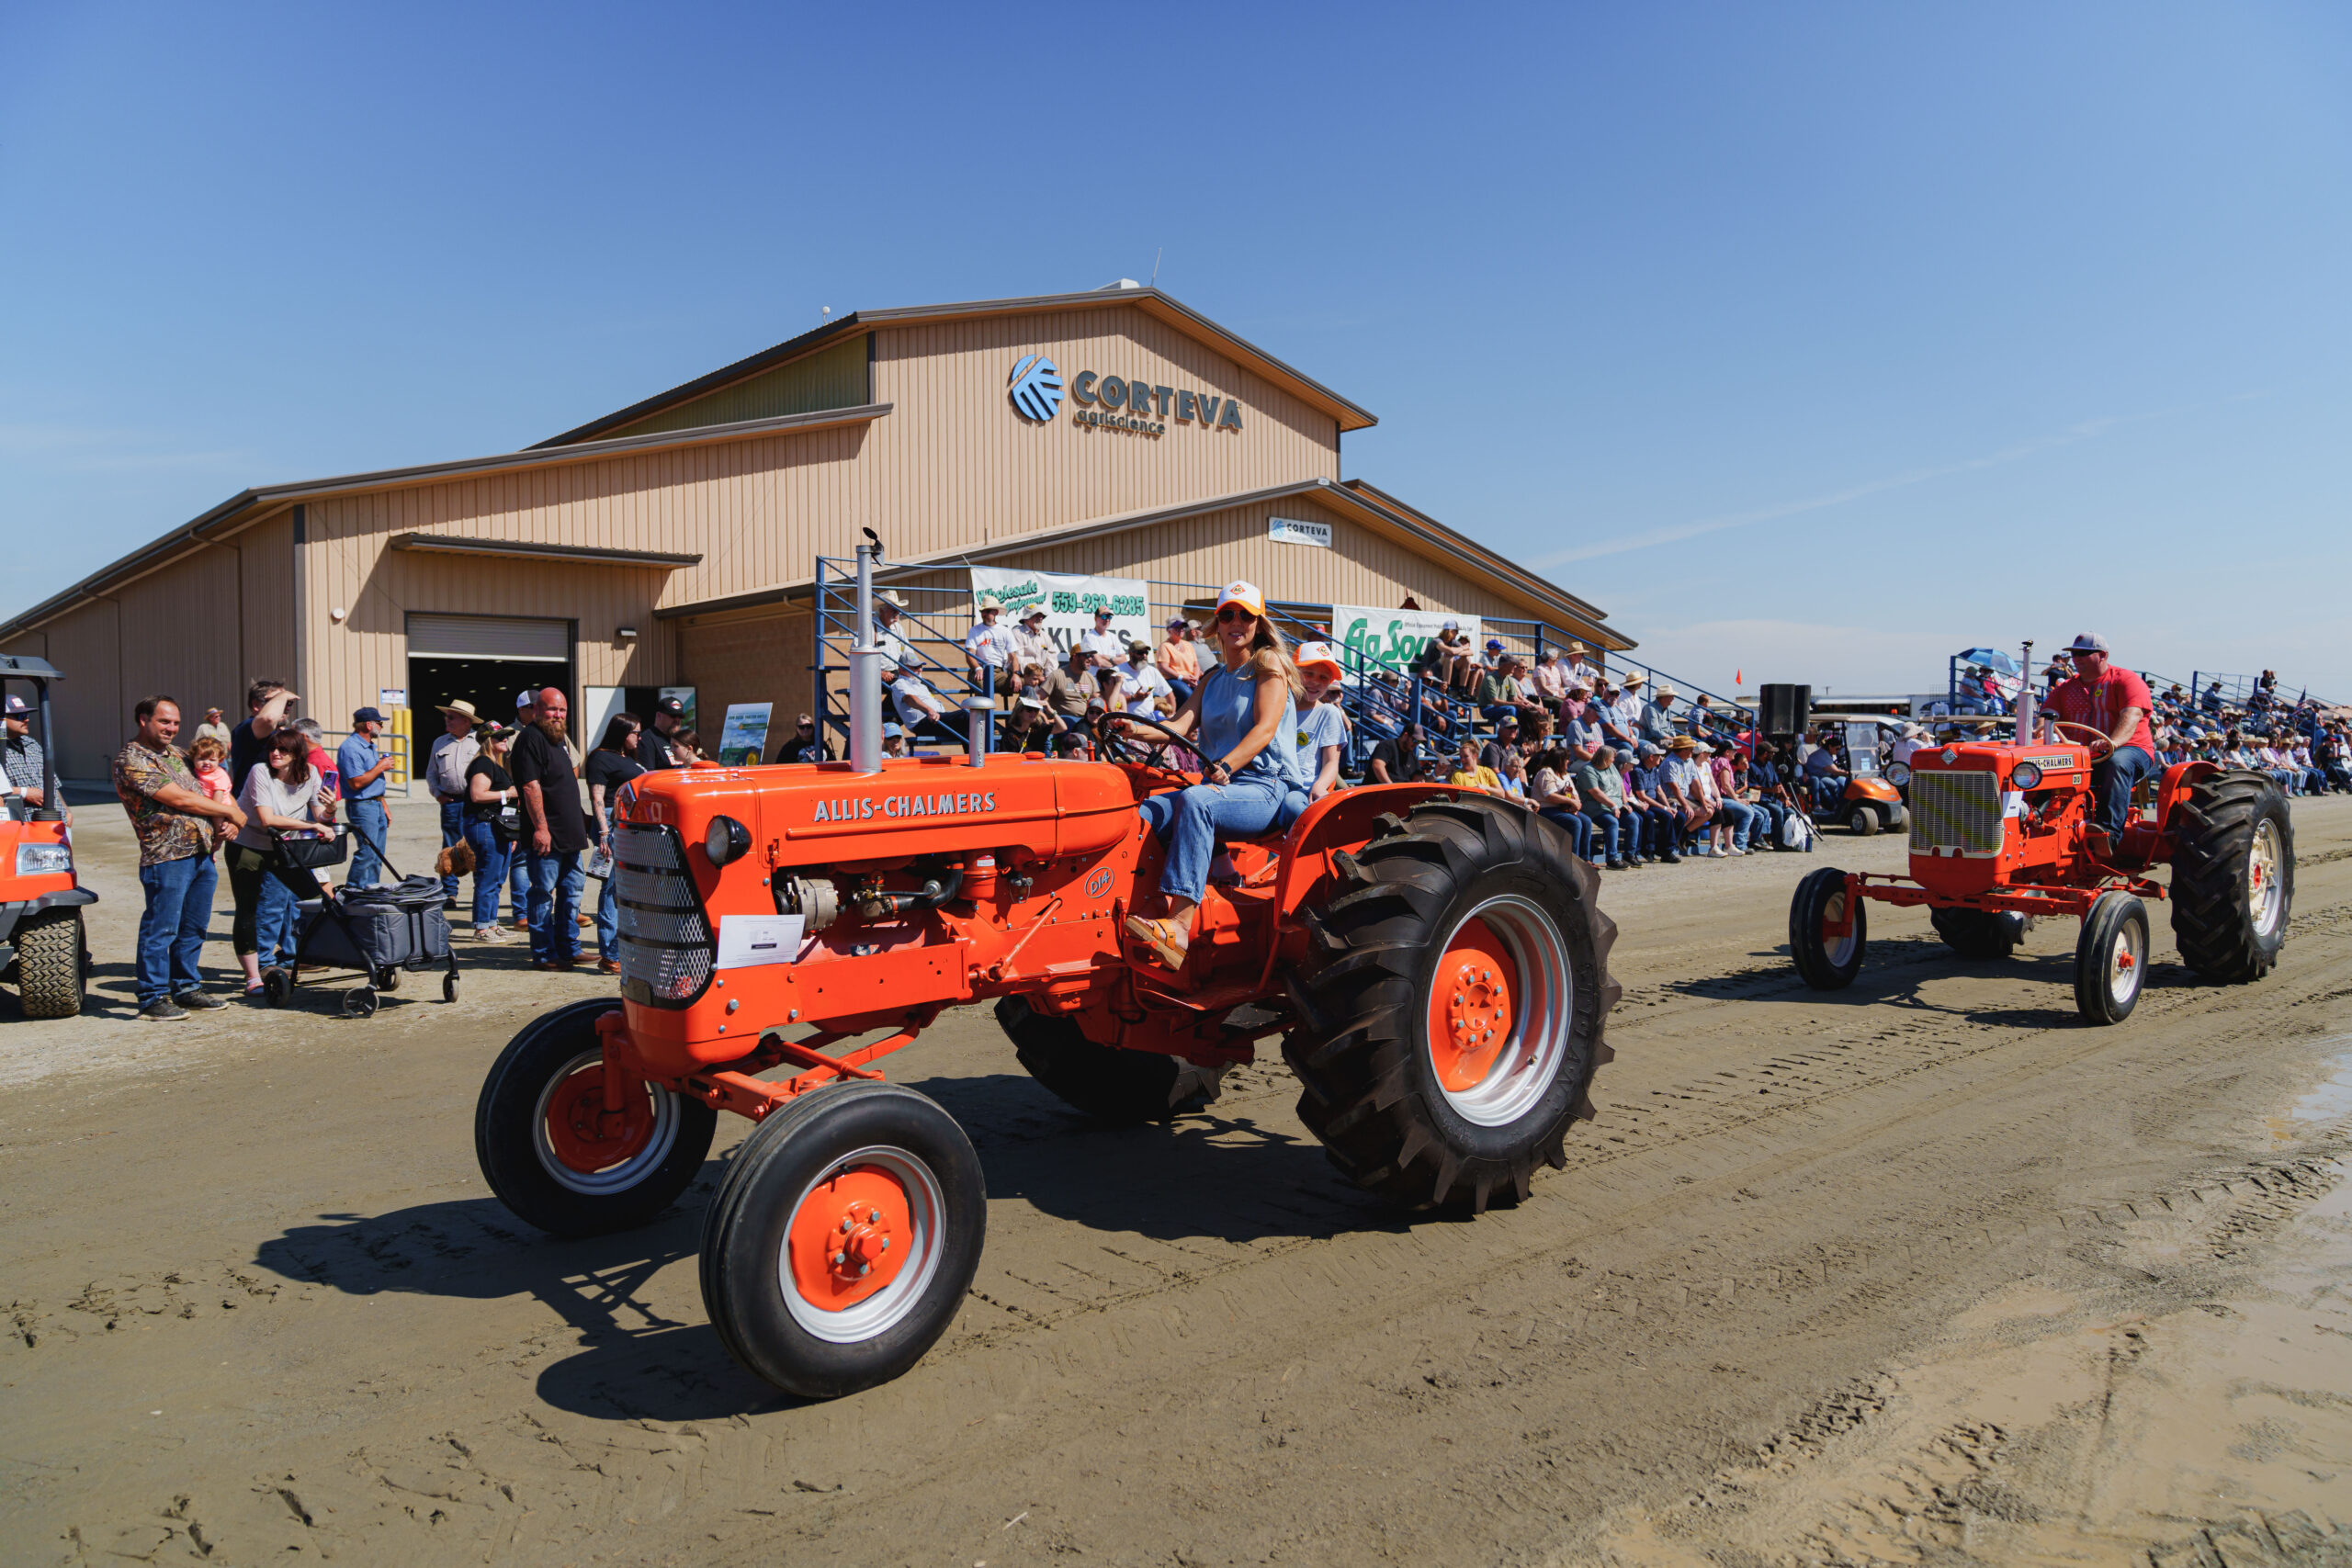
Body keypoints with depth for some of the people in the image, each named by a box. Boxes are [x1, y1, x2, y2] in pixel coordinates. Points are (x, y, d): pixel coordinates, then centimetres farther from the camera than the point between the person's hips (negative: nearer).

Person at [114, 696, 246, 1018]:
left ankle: (186, 988, 26)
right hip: (167, 856, -8)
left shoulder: (174, 754, 18)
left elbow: (197, 794, 23)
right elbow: (178, 799, -15)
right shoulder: (131, 760, -10)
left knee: (193, 928, 15)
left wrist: (222, 821, 3)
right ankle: (153, 998, 6)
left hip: (202, 852, 8)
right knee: (161, 930, -2)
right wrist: (228, 811, -5)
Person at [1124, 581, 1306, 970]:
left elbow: (1265, 728, -14)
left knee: (1194, 802, -36)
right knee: (1143, 814, -18)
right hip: (1219, 789, 7)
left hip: (1266, 788, -7)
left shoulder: (1268, 664, 1)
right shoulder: (1212, 679, 20)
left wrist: (1226, 767, -31)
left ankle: (1180, 924, -46)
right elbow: (1181, 724, 5)